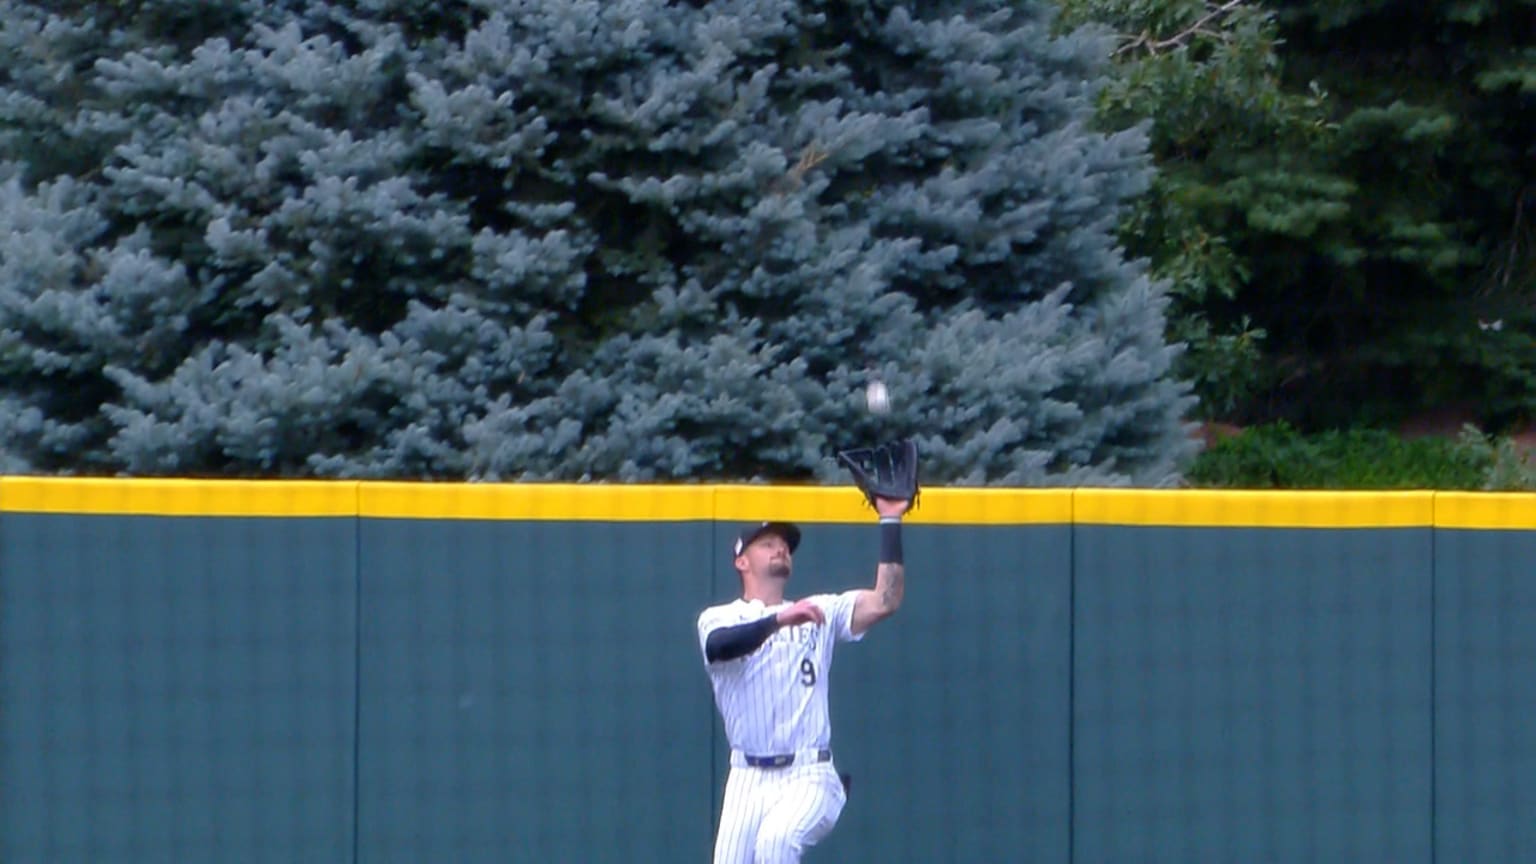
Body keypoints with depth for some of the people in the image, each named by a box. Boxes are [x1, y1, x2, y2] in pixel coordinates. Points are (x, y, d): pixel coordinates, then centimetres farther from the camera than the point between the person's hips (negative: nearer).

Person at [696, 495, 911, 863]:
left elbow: (884, 603, -2)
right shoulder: (719, 619, 6)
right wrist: (780, 620, -34)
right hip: (748, 780, 1)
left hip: (808, 778, -1)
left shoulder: (820, 612, 12)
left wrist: (890, 522, -6)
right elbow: (720, 645, -19)